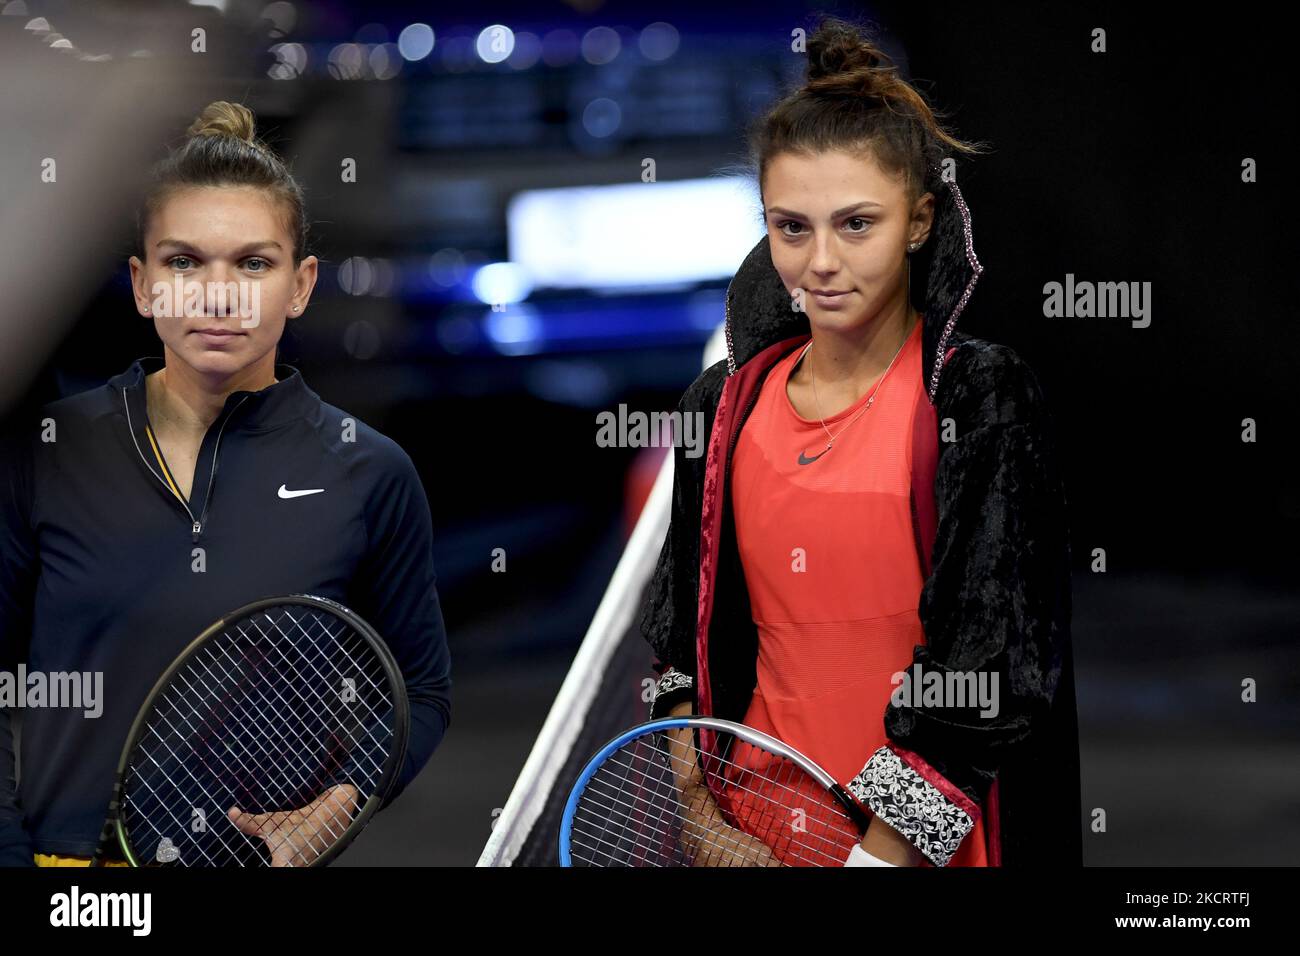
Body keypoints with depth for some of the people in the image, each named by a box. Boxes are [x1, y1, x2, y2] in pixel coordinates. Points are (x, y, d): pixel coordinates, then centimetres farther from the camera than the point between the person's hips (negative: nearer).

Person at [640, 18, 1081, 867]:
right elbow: (687, 643, 8)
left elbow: (983, 679, -15)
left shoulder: (983, 396, -9)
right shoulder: (725, 404, 4)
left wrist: (877, 855, -21)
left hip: (924, 842, -4)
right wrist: (699, 818, -5)